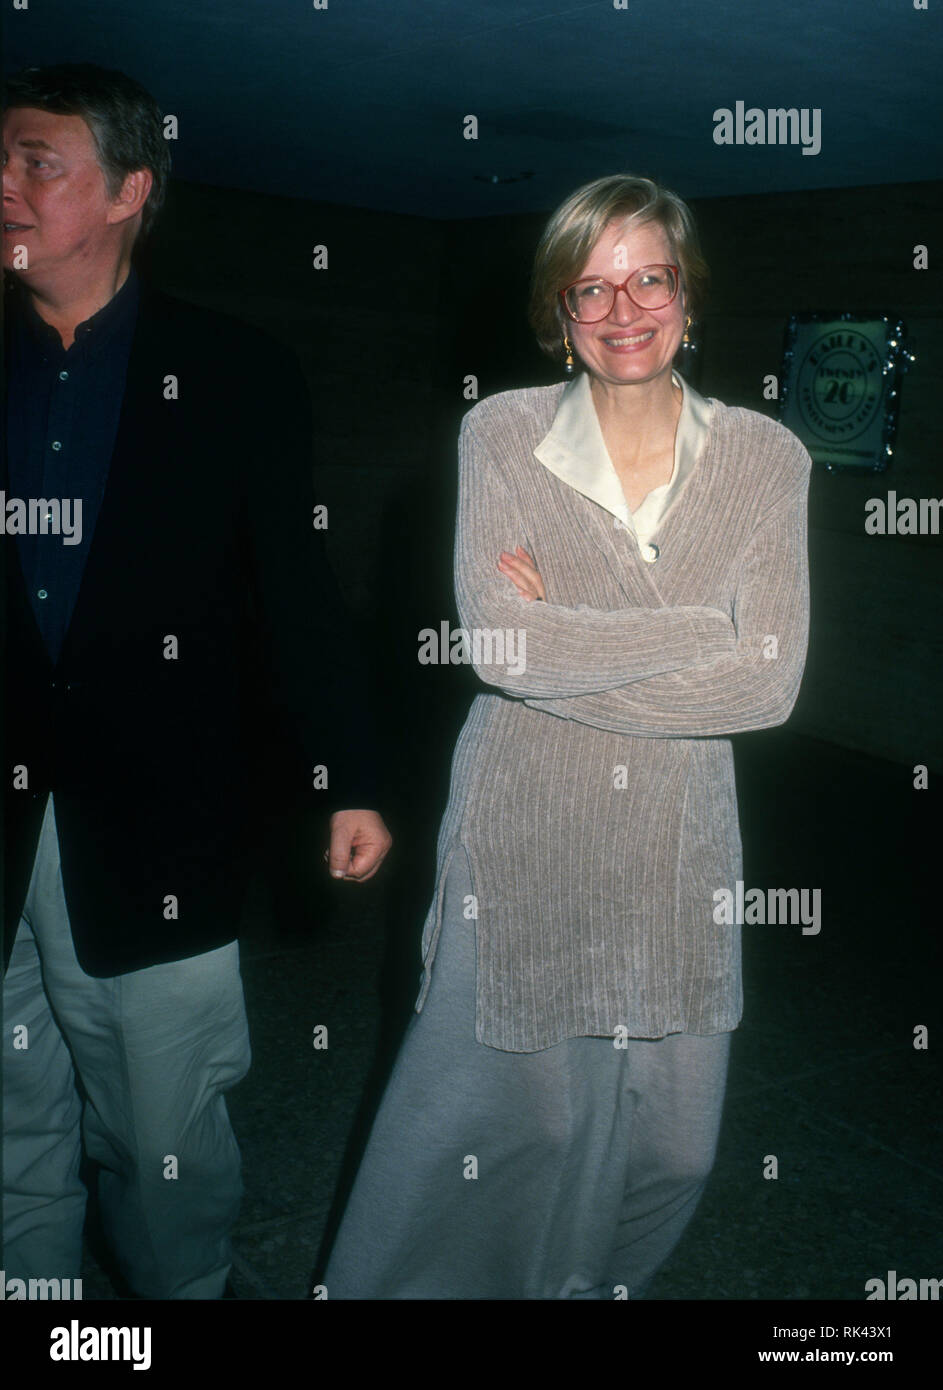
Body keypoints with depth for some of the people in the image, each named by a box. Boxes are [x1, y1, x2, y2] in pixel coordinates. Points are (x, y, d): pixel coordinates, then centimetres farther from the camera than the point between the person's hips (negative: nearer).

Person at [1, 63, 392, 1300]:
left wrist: (347, 782, -4)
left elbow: (297, 593, -1)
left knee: (169, 1151, 11)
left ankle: (189, 1290, 38)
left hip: (155, 849, -2)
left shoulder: (234, 376, -1)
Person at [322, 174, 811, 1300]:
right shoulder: (500, 435, -5)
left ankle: (598, 1282, 46)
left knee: (665, 1142, 16)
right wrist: (706, 631, -15)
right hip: (521, 836, -2)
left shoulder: (763, 458, -2)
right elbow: (499, 646, -17)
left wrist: (568, 641, -15)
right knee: (501, 1115, 12)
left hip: (680, 839, 3)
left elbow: (769, 685, -11)